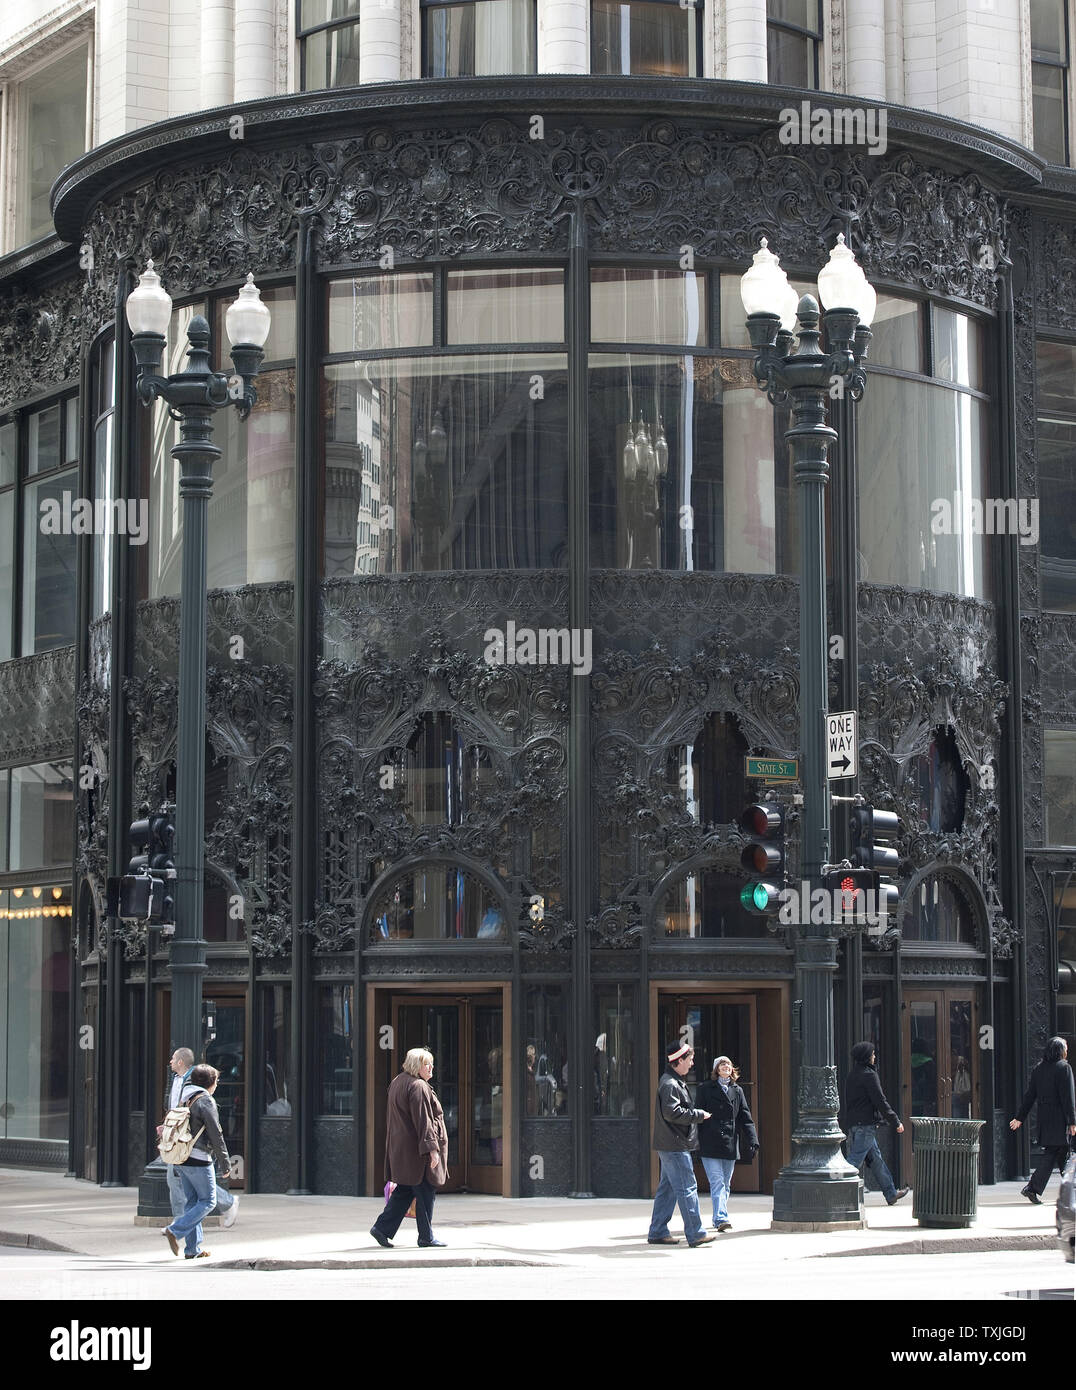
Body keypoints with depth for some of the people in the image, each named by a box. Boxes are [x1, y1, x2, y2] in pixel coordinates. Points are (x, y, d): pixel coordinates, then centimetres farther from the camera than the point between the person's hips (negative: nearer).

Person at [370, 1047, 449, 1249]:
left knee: (405, 1191, 13)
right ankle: (426, 1237, 5)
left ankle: (382, 1227, 6)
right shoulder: (418, 1087, -17)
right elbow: (423, 1121, -22)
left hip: (401, 1148, 10)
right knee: (425, 1192, 0)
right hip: (417, 1149, -10)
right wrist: (432, 1148, -22)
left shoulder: (398, 1083, 14)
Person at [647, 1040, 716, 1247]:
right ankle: (695, 1234, -7)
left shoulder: (674, 1082, 18)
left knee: (667, 1189, 13)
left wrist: (696, 1114, 14)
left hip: (670, 1146, 11)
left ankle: (657, 1232, 16)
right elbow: (672, 1112, -24)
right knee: (687, 1188, -8)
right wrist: (699, 1115, -15)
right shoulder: (669, 1084, -15)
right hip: (675, 1145, -11)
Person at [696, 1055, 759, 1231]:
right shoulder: (705, 1089, 2)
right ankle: (721, 1218, -20)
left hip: (730, 1144, 4)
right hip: (710, 1144, -4)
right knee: (717, 1182, -14)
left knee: (726, 1184, 9)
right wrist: (696, 1142, -6)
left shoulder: (737, 1091, 13)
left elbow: (745, 1118, 11)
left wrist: (752, 1142, 0)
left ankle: (719, 1219, 19)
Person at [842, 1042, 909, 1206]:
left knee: (876, 1159, 15)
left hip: (853, 1124, 9)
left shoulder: (851, 1076, 16)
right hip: (866, 1124, -9)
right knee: (855, 1160, -11)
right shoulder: (869, 1075, -11)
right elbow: (880, 1101, -13)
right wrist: (896, 1122, -7)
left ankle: (891, 1193, 23)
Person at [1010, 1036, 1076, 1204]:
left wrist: (1020, 1117, 14)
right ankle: (1034, 1188, -14)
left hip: (1044, 1118, 7)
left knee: (1062, 1154, 13)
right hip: (1059, 1119, -7)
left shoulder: (1039, 1069, 10)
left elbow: (1029, 1095, 11)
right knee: (1051, 1154, -6)